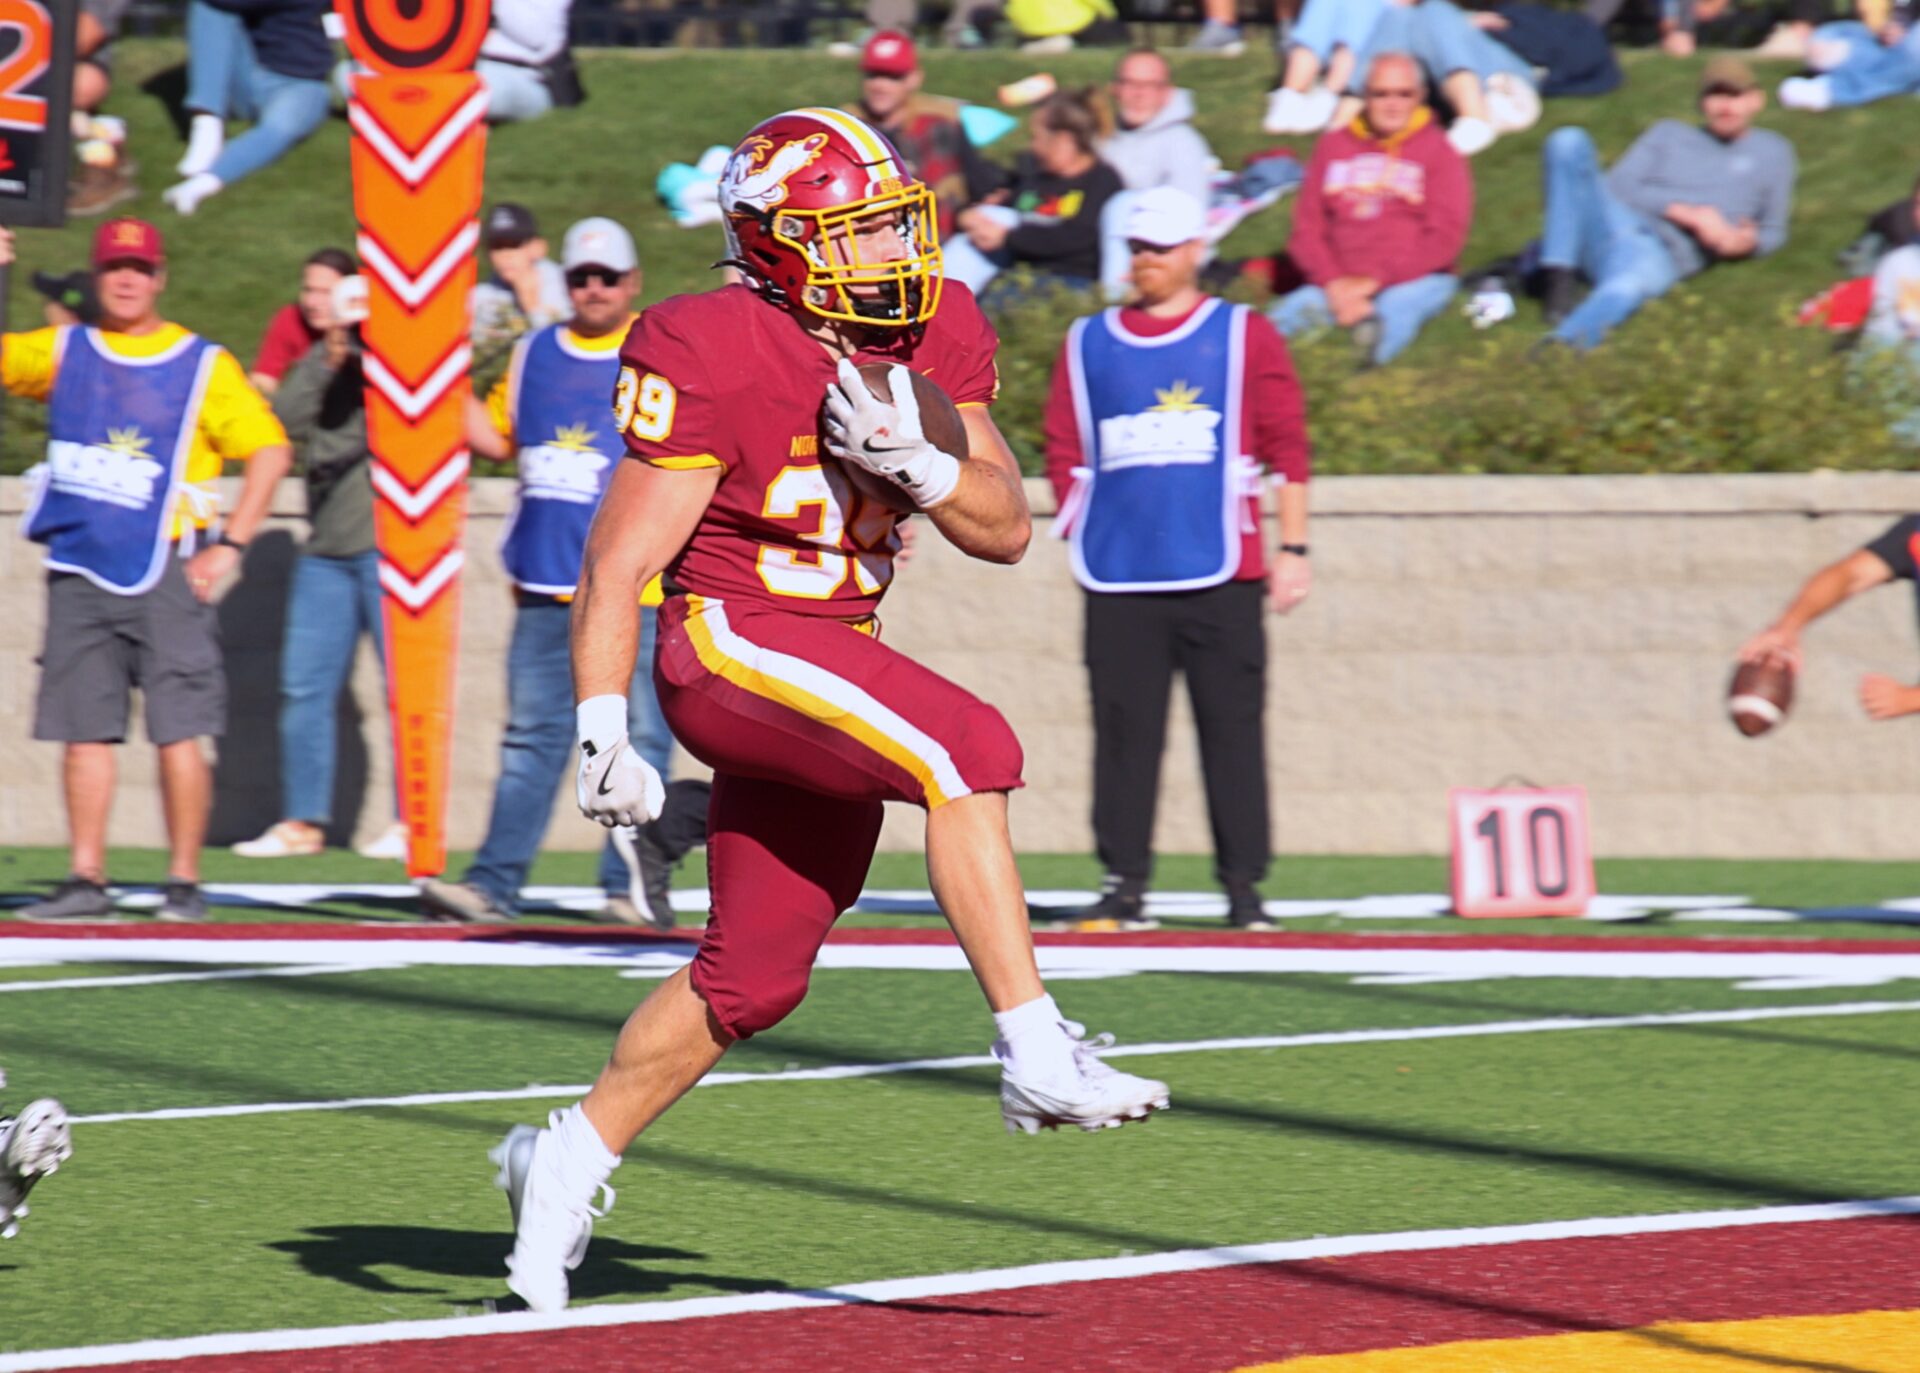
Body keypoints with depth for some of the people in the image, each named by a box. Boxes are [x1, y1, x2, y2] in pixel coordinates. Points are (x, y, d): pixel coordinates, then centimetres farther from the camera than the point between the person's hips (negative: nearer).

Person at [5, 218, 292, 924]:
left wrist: (229, 546, -6)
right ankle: (86, 880, 7)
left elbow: (270, 451, 1)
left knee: (179, 733, -5)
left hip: (165, 573, -3)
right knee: (85, 731, 3)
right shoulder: (64, 352, 11)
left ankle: (184, 883, 0)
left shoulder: (202, 364, 2)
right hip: (79, 571, 3)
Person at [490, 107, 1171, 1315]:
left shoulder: (934, 335, 5)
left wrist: (915, 462, -13)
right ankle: (1036, 1056, -30)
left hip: (833, 664, 8)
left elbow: (1007, 530, 6)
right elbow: (620, 558, -13)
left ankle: (571, 1157, 26)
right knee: (964, 751, -29)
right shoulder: (717, 356, -16)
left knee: (756, 974, 11)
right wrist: (602, 730, -17)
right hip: (727, 640, -8)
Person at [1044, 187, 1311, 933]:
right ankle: (1124, 883, 3)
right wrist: (1083, 534, 3)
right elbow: (1064, 452, 15)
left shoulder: (1243, 336, 8)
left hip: (1220, 576, -2)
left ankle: (1244, 889, 2)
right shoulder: (1088, 344, 15)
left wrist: (1292, 548, 1)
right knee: (1124, 731, -1)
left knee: (1232, 731, -2)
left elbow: (1287, 445, 6)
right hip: (1119, 580, 2)